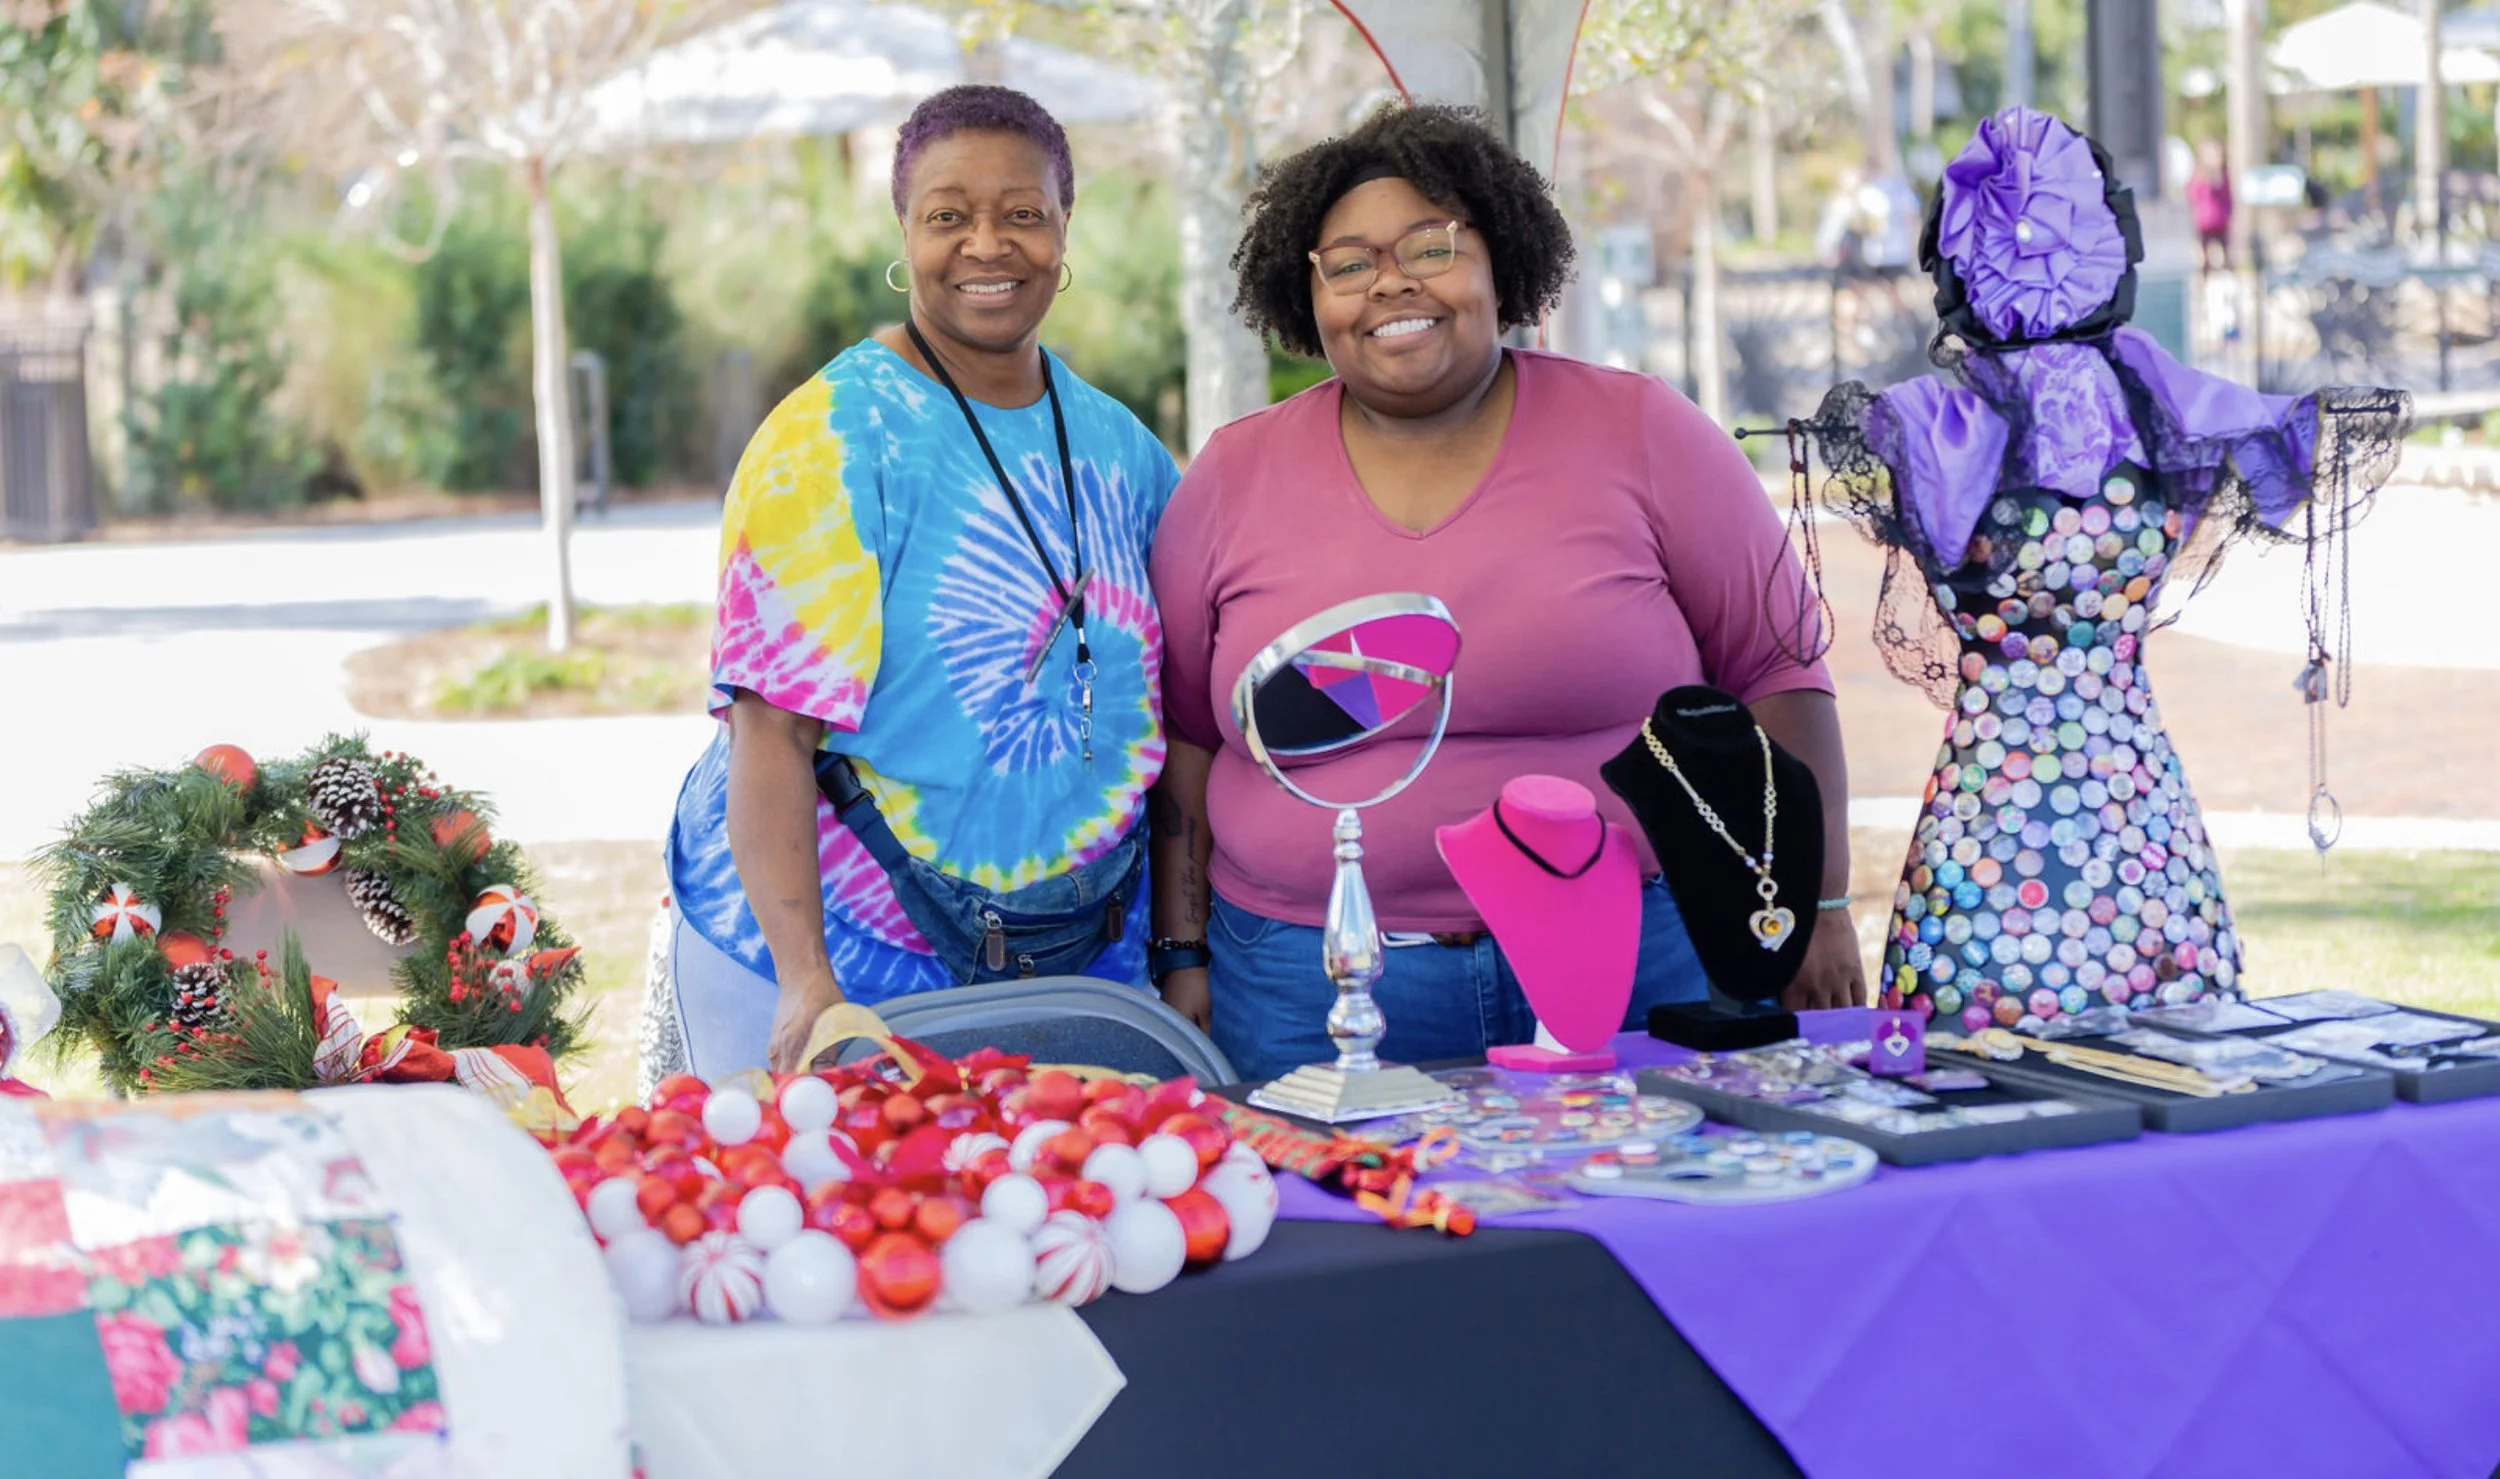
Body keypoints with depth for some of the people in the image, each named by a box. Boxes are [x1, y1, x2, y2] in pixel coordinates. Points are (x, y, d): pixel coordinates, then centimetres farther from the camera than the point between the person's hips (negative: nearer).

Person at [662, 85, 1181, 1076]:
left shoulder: (1122, 453, 8)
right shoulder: (833, 441, -10)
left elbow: (1161, 721, 16)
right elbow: (772, 728, -16)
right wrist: (807, 980, -25)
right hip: (847, 963, -5)